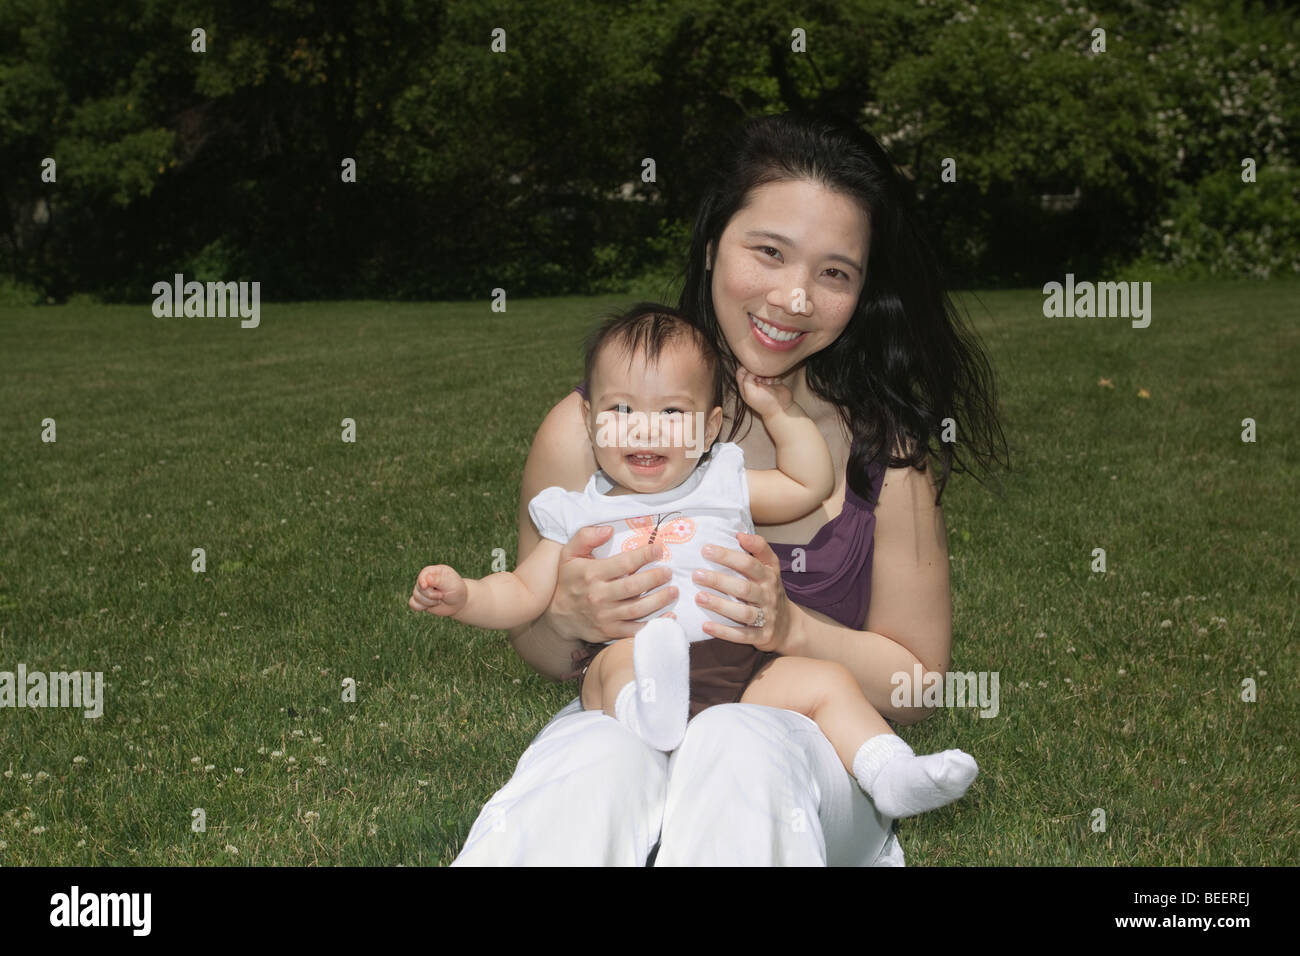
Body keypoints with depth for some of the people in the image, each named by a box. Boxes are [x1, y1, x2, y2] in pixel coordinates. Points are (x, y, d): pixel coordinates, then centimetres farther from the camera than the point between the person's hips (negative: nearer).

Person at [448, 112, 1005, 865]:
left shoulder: (883, 447, -5)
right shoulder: (588, 429, -5)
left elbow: (917, 684, 1)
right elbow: (539, 655, 7)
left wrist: (788, 628, -18)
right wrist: (566, 617, -18)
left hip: (804, 753, 1)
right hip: (625, 725, 0)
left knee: (738, 746, -36)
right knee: (597, 762, -37)